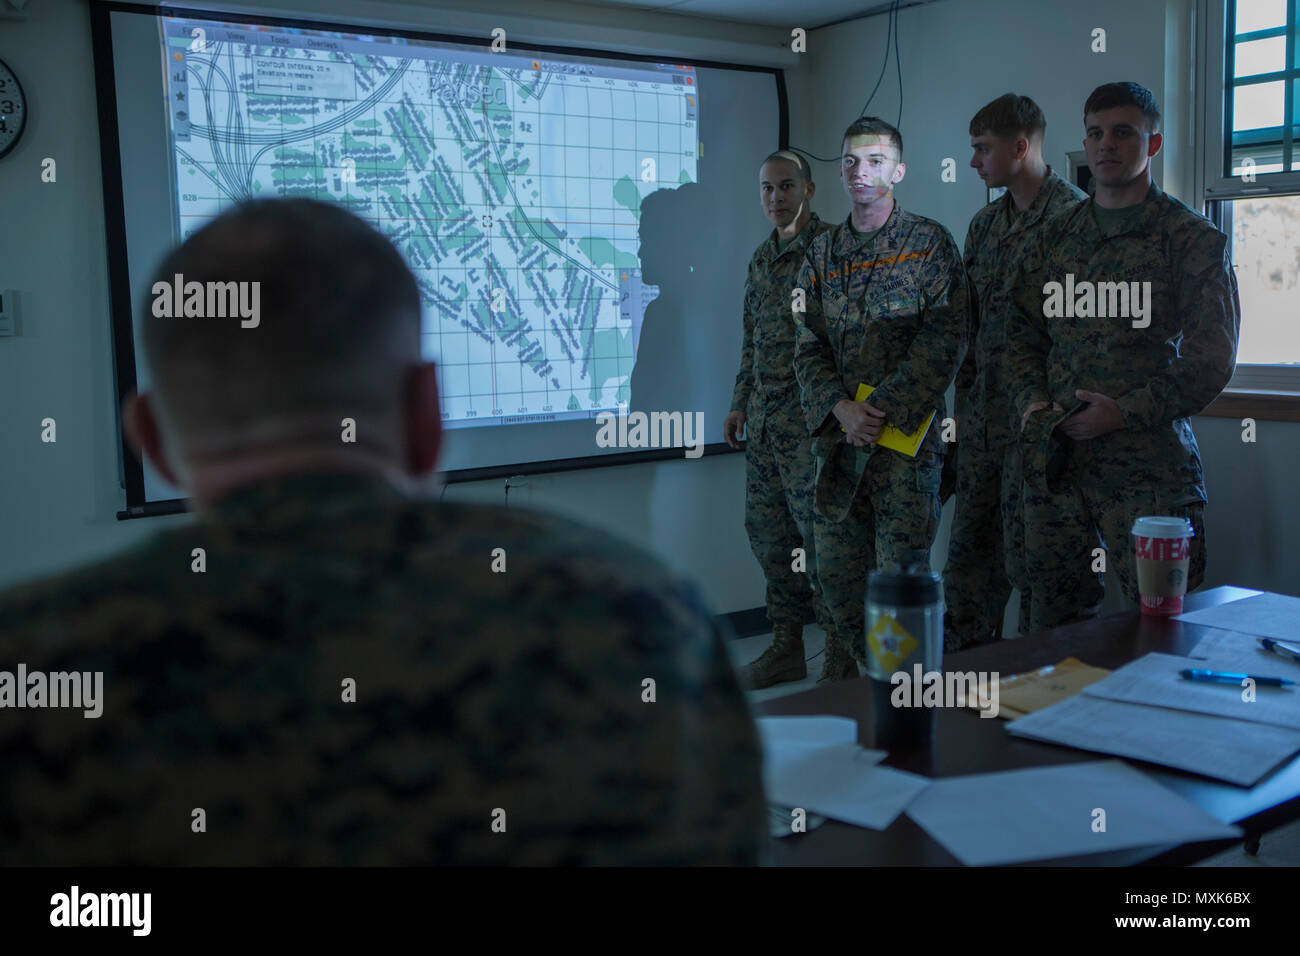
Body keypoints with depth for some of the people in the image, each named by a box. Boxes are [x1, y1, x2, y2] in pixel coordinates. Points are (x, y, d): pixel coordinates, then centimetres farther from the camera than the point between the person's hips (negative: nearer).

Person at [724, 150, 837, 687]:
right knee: (767, 531, 10)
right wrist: (740, 403, 18)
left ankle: (840, 656, 6)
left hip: (809, 416, -8)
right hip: (763, 418, 8)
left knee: (820, 531, -6)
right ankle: (787, 647, 22)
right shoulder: (761, 257, 17)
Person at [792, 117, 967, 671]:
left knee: (903, 575, -5)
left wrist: (882, 408, -15)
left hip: (906, 433, -4)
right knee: (837, 575, 8)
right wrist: (841, 408, -9)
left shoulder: (929, 243, 0)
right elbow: (808, 345, 9)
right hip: (838, 435, 5)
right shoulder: (822, 253, 13)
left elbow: (944, 339, -8)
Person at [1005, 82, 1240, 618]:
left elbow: (1211, 358, -5)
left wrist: (1125, 412, -13)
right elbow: (1023, 332, 17)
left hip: (1149, 466, -4)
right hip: (1055, 455, 4)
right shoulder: (1056, 236, 15)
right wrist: (1032, 403, -1)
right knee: (1053, 616, 8)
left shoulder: (1194, 240, 0)